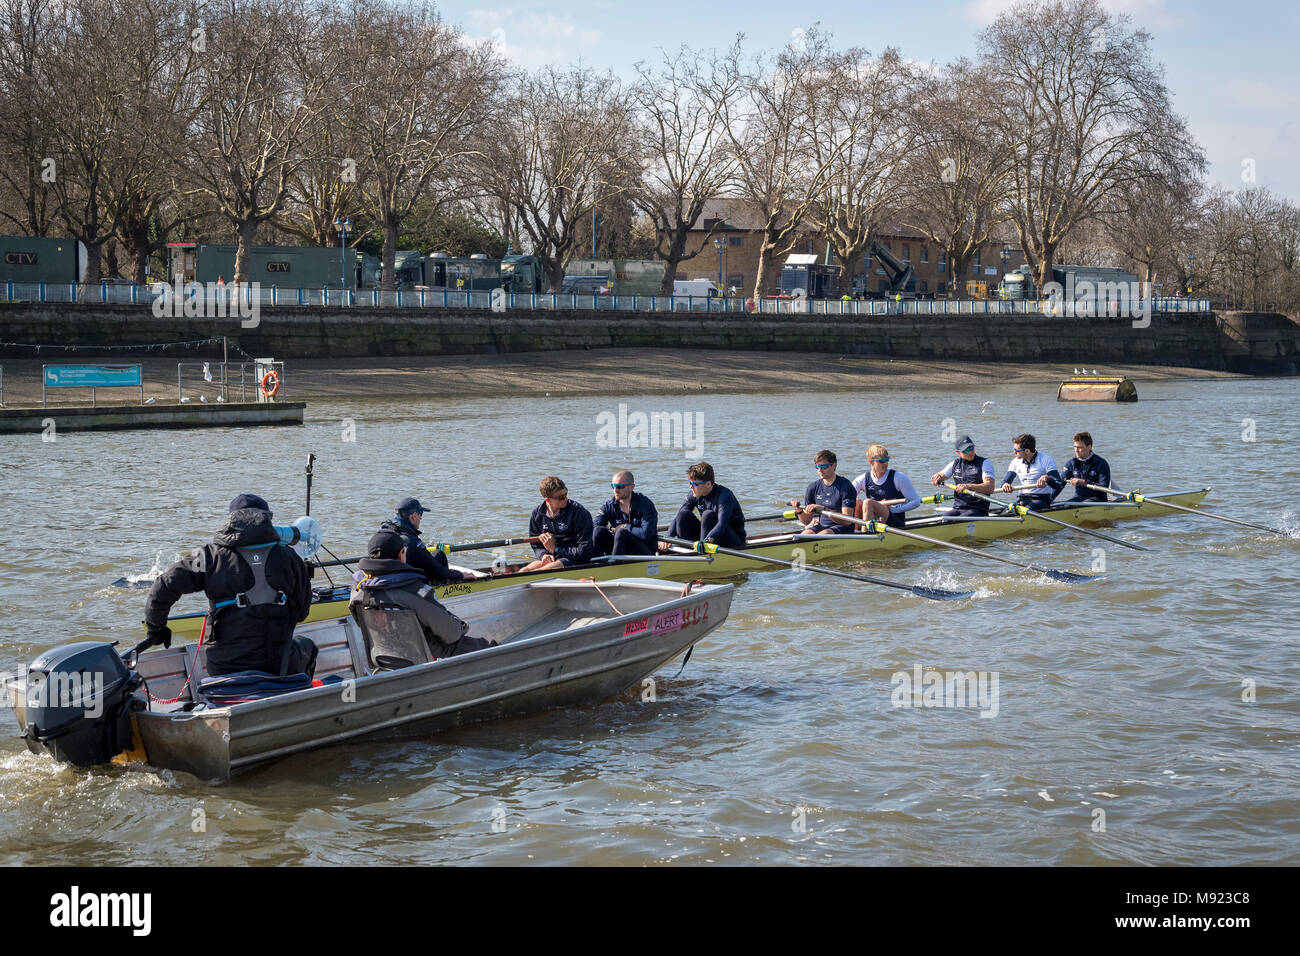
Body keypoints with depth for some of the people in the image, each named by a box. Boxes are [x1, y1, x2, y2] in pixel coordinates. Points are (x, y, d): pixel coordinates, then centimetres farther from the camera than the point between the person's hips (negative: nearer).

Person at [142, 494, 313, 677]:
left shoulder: (212, 557, -4)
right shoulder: (288, 558, -2)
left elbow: (163, 588, -5)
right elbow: (302, 612, 8)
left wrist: (155, 628, 12)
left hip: (223, 669, 0)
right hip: (280, 667, 0)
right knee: (306, 646, 33)